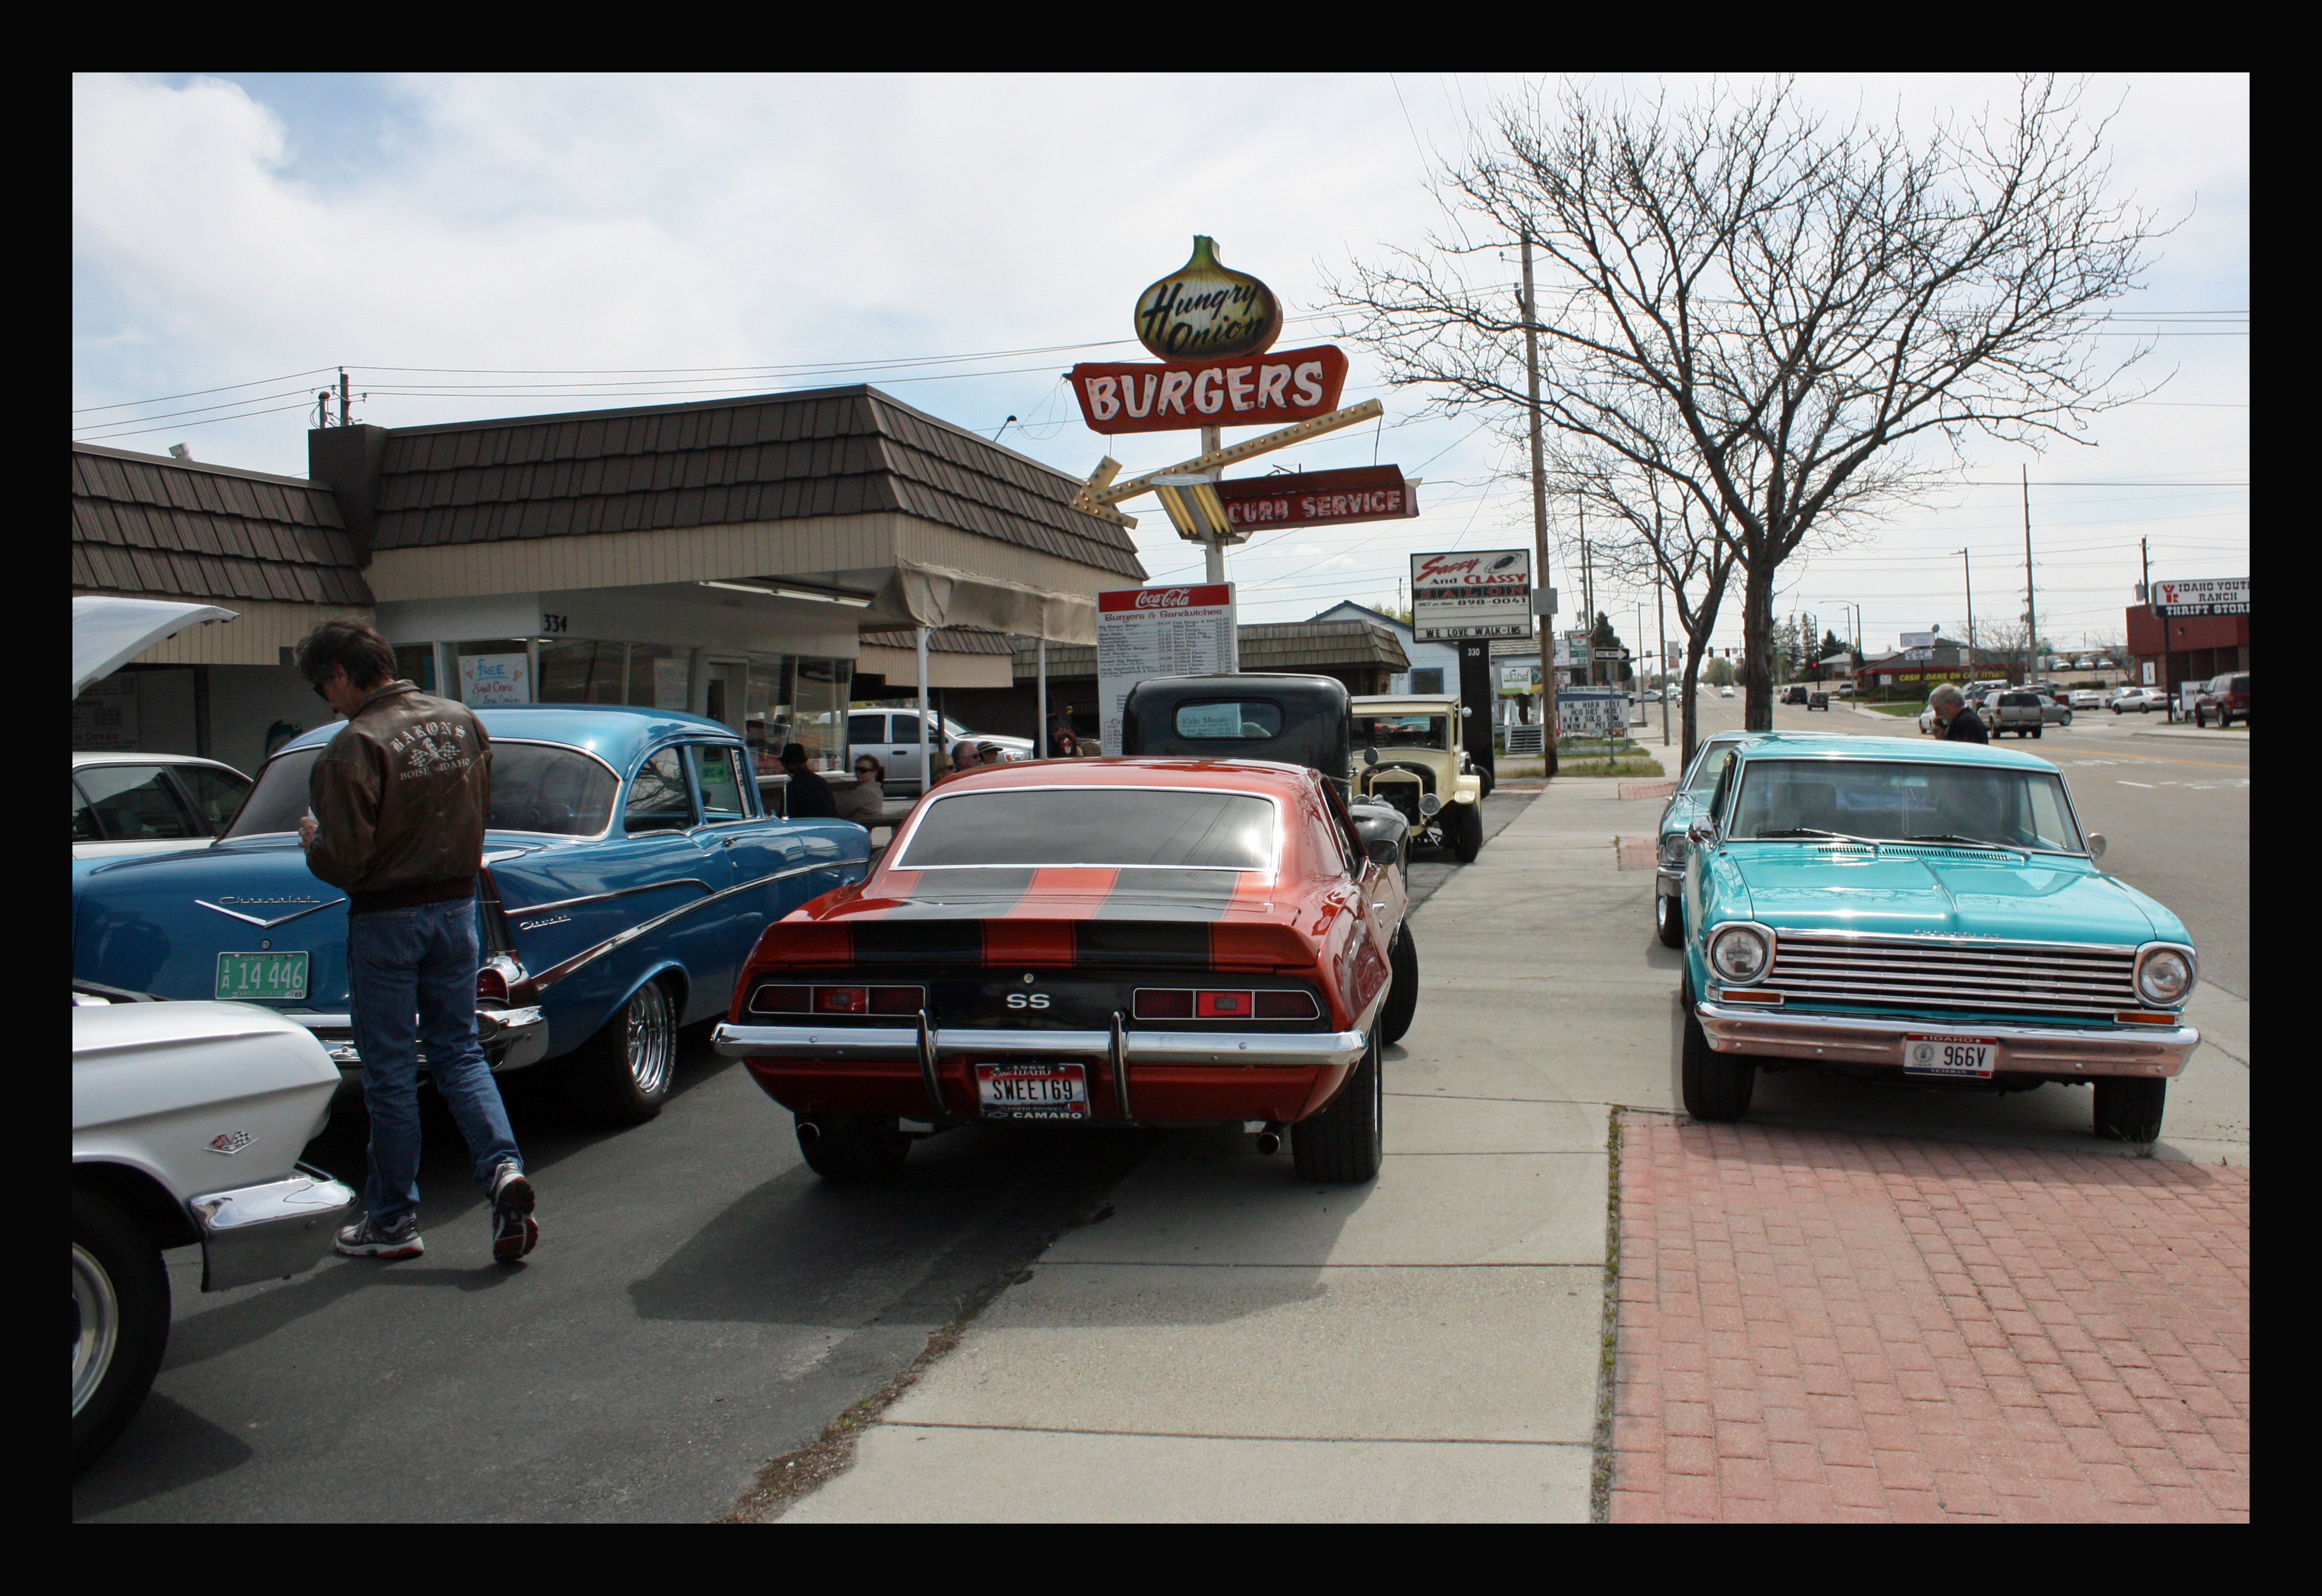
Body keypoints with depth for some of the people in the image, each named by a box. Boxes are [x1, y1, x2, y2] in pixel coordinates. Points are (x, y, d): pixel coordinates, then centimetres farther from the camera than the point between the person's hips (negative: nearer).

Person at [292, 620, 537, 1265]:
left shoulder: (356, 747, -19)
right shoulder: (461, 722, 2)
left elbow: (344, 862, -20)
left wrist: (313, 841, 0)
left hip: (386, 919, -6)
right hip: (457, 906, 6)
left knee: (390, 1069, 6)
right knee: (459, 1050, 15)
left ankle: (392, 1221, 17)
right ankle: (503, 1168, -4)